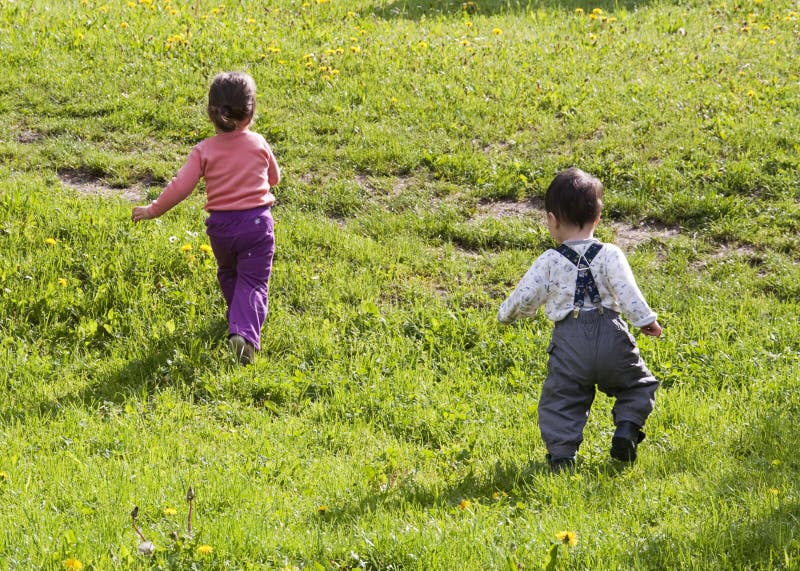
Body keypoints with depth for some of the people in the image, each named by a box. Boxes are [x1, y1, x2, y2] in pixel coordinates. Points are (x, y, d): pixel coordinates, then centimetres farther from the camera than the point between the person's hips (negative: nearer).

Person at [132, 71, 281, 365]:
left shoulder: (204, 150, -6)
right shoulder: (259, 144, -1)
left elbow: (181, 186, -10)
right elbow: (274, 178, 14)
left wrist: (153, 210, 2)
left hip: (220, 226, 1)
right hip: (257, 222, -1)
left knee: (228, 274, 29)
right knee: (253, 282, -3)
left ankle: (237, 317, 46)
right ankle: (245, 332, -26)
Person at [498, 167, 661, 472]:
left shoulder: (549, 262, 2)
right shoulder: (610, 255, 1)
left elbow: (524, 296, 4)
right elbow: (627, 290, -10)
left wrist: (506, 315, 23)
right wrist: (646, 319, -6)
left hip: (569, 343, 0)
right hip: (611, 335, 0)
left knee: (560, 401, 10)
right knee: (637, 385, 20)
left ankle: (561, 452, -5)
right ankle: (626, 429, -1)